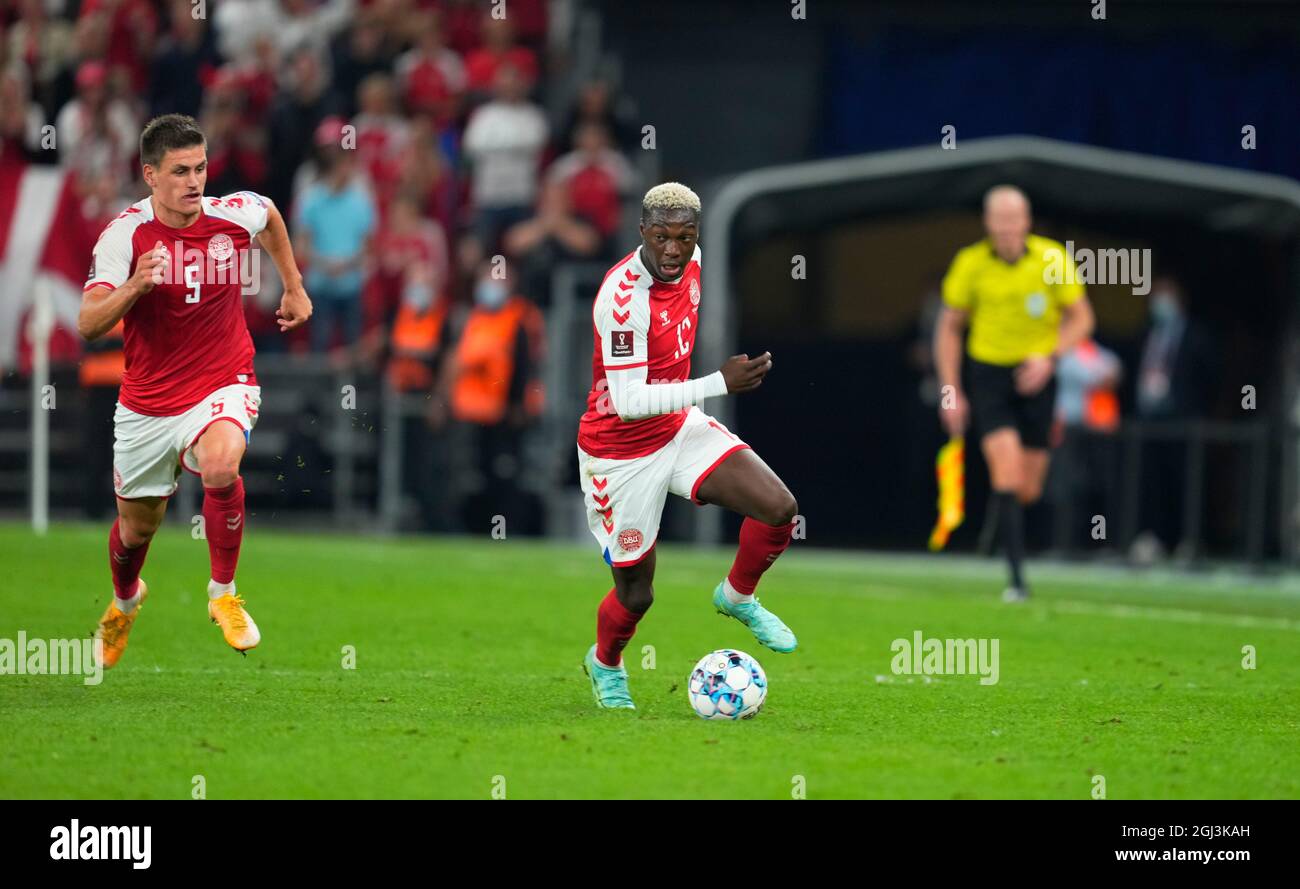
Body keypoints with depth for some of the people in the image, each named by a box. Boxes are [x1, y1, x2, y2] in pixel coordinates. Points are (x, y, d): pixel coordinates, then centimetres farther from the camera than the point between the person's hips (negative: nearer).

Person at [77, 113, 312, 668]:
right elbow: (88, 325, -25)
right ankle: (125, 601, 52)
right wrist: (133, 287, -42)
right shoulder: (125, 234, -16)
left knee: (220, 465, -34)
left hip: (222, 386, -1)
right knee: (136, 527, 15)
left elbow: (271, 216, 17)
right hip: (146, 402, 1)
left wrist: (293, 286, 21)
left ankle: (223, 595, -12)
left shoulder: (235, 215, -10)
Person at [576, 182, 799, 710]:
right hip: (621, 454, -6)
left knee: (779, 509, -14)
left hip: (680, 428, 7)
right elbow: (628, 402, -33)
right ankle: (605, 663, 39)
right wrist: (720, 383, -35)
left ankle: (738, 597, 16)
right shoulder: (624, 295, -30)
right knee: (636, 596, 4)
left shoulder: (690, 262, -5)